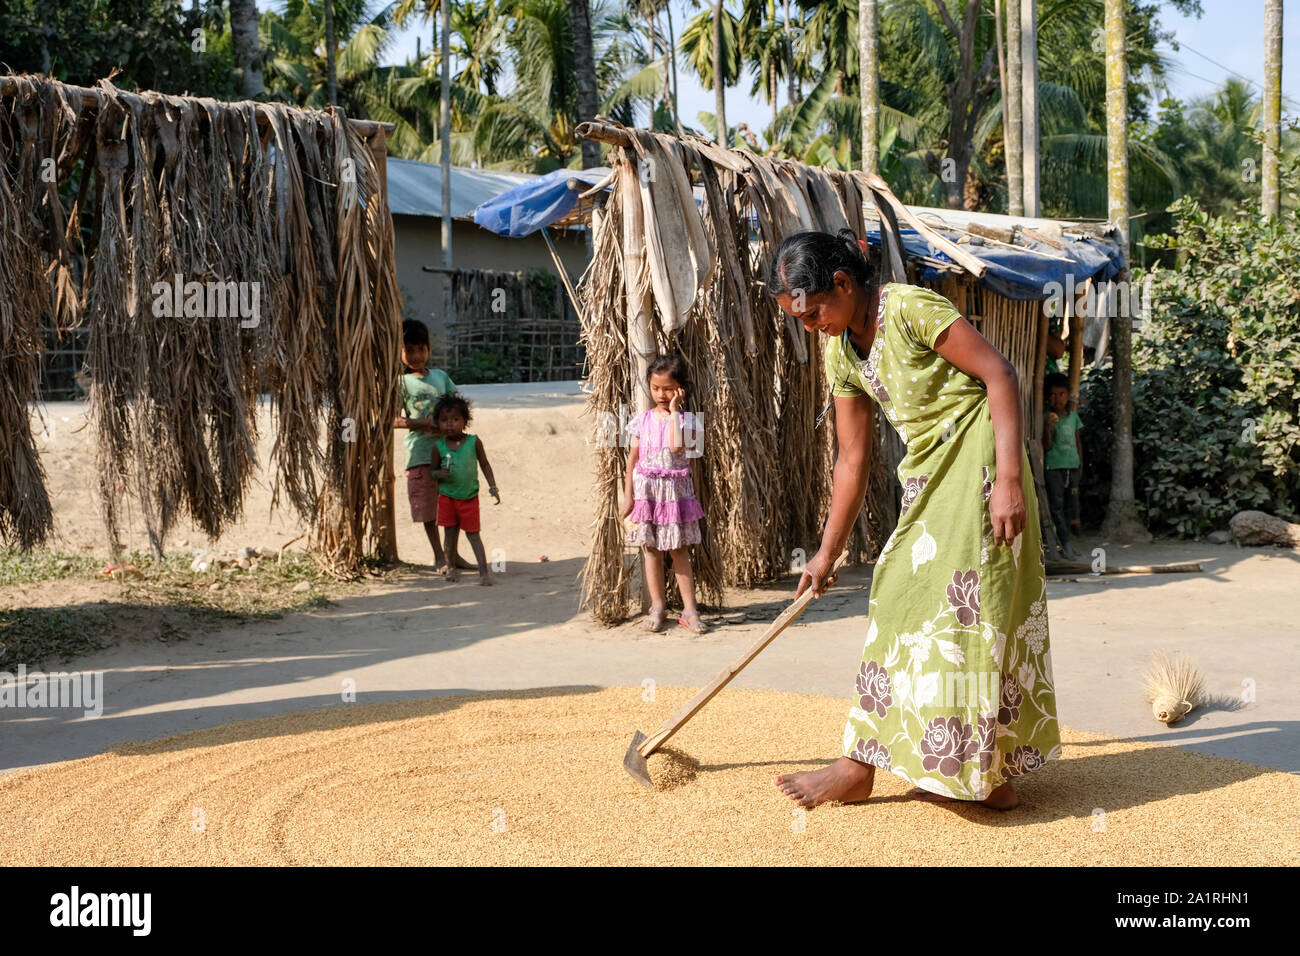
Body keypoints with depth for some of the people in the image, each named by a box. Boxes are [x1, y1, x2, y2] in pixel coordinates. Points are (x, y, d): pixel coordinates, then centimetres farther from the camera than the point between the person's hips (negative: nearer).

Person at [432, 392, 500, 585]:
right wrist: (439, 474, -17)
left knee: (473, 534, 2)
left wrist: (493, 487, -2)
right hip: (447, 496, 1)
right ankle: (451, 567, 22)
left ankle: (483, 570, 0)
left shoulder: (473, 442, -7)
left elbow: (484, 465, 3)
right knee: (451, 533, 8)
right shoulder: (439, 446, -5)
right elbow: (433, 470, 6)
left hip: (469, 497, -1)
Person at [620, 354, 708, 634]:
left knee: (679, 550, 0)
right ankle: (658, 606, 15)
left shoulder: (686, 419, -4)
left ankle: (689, 609, 3)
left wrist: (674, 411, -18)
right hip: (646, 489, 2)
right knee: (651, 549, 6)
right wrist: (628, 493, 3)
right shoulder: (643, 420, 4)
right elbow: (633, 457, 7)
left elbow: (678, 446, -24)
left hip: (675, 490, -2)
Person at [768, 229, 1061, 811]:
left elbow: (1000, 374, -19)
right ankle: (989, 775, 14)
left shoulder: (910, 308, -17)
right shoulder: (841, 352, 7)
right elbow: (852, 458, 12)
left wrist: (1009, 480, -26)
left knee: (954, 606, -6)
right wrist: (827, 553, 13)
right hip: (928, 477, 9)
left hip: (974, 467, -9)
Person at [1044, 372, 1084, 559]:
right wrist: (1048, 426, -25)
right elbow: (1047, 446, -10)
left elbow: (1078, 441, 18)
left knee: (1071, 503, 8)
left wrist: (1080, 464, 16)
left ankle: (1065, 541, 15)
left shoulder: (1073, 416, 10)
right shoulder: (1047, 418, -6)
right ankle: (1065, 544, -6)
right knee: (1057, 505, -6)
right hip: (1054, 467, -6)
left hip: (1072, 466, 6)